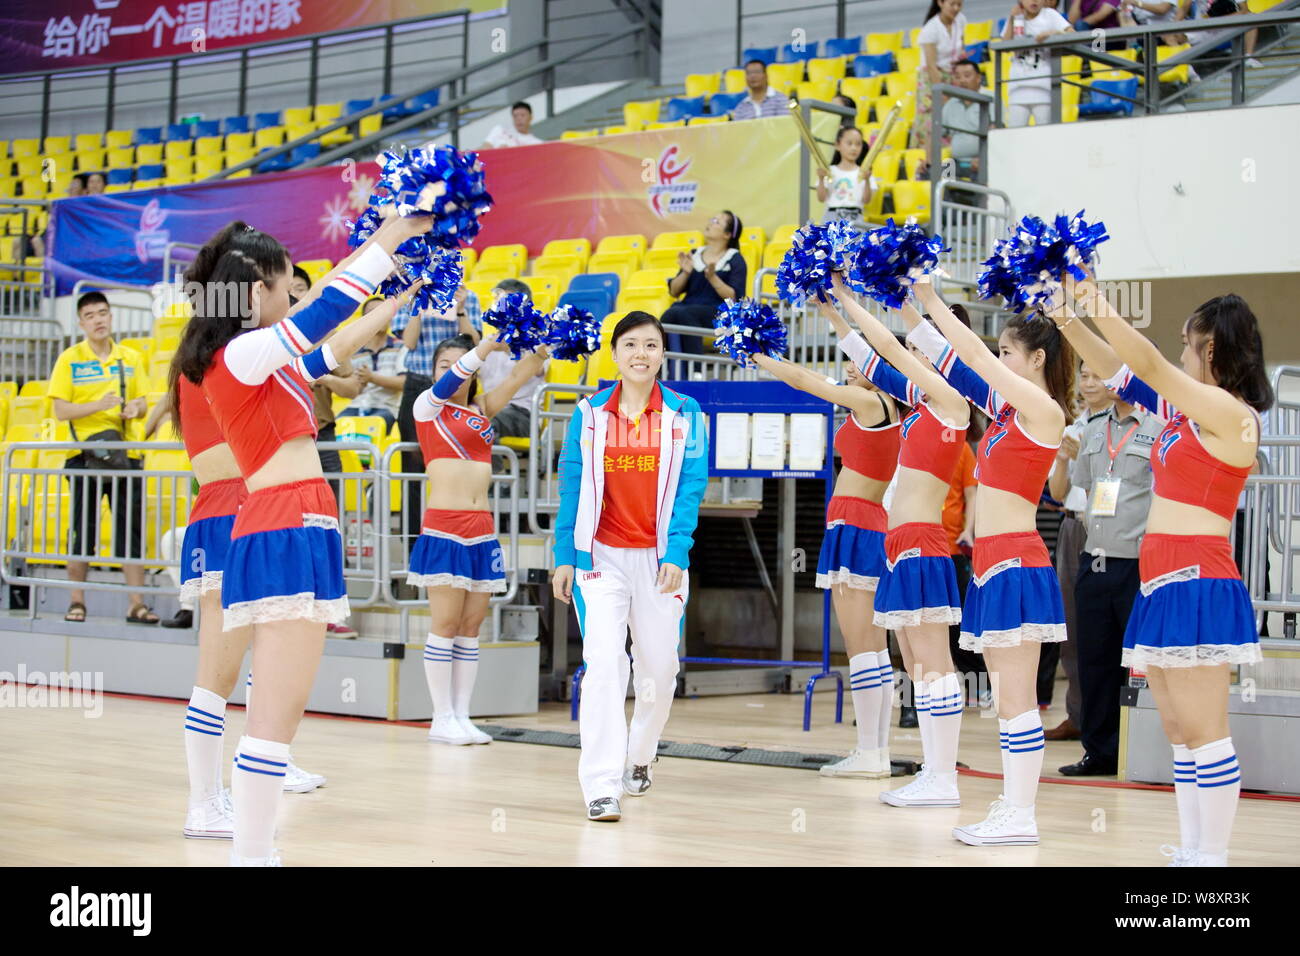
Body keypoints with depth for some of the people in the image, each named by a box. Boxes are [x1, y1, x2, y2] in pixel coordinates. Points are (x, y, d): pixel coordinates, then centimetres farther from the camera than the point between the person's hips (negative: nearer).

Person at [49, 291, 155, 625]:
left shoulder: (131, 358, 10)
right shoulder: (70, 360, 1)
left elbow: (142, 403, 15)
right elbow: (61, 410, -5)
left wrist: (135, 408, -9)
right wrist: (98, 405, -20)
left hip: (125, 455, 2)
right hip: (84, 456, -2)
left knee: (132, 529, -1)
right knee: (82, 530, 1)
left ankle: (137, 604, 2)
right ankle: (76, 603, 11)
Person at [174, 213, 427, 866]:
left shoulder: (250, 361, 18)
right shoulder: (242, 354, -9)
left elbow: (317, 360, 34)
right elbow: (325, 312, -13)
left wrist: (382, 318, 40)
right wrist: (389, 239, -4)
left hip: (271, 534, 10)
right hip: (290, 534, -10)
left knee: (275, 708, 11)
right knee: (279, 711, -13)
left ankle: (254, 851, 14)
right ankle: (251, 854, -14)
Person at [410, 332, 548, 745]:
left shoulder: (482, 409, 15)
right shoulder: (427, 407, 2)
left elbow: (519, 374, 4)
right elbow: (448, 383, -17)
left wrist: (539, 344, -13)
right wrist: (492, 342, -27)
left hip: (481, 530, 5)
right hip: (444, 528, -5)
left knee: (471, 626, 5)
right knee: (446, 624, -4)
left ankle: (461, 717, 9)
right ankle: (442, 718, 1)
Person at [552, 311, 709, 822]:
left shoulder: (685, 414, 1)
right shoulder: (589, 413, 2)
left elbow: (690, 488, -4)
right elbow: (571, 489, 5)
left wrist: (676, 554, -14)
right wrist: (564, 557, 1)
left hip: (658, 558, 1)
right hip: (601, 554, -1)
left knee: (659, 666, 10)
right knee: (604, 661, -14)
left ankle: (638, 758, 37)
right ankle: (603, 787, -12)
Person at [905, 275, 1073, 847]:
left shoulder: (1043, 409, -10)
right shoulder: (1008, 408, 14)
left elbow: (973, 355, -15)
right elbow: (946, 359, 19)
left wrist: (931, 302, -8)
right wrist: (906, 306, 15)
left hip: (1016, 563, -9)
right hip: (991, 563, 9)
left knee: (1016, 697, -7)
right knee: (1006, 696, 10)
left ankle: (1021, 818, -5)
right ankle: (1012, 809, 13)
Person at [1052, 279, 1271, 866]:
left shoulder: (1229, 412, -11)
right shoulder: (1186, 411, 14)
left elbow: (1146, 364, -19)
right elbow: (1121, 372, 23)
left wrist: (1096, 304, -18)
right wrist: (1068, 323, 16)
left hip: (1198, 582, -10)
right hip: (1162, 581, 10)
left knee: (1201, 729, -9)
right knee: (1178, 728, 11)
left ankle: (1212, 856, -6)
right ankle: (1191, 851, 15)